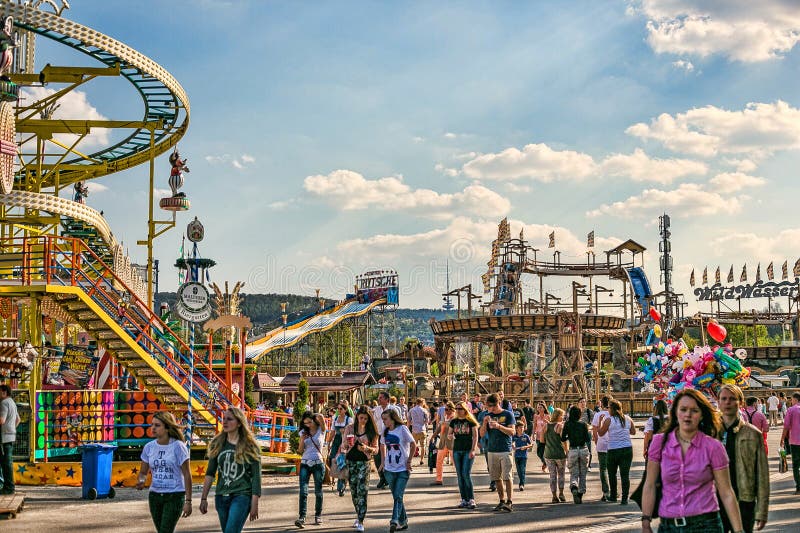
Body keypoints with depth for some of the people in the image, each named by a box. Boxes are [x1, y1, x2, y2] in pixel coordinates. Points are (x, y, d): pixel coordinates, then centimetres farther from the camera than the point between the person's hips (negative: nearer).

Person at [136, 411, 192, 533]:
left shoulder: (178, 446, -10)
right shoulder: (149, 447, 3)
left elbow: (187, 475, -8)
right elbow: (143, 472, 12)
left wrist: (188, 501, -12)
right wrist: (141, 481, -13)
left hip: (174, 496, -5)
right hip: (155, 495, 5)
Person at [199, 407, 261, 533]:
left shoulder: (250, 447, -5)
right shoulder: (217, 444, 7)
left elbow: (256, 477, -4)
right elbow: (210, 473, 10)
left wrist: (254, 504, -8)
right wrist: (204, 498, 5)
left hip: (241, 496, -5)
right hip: (221, 497, 5)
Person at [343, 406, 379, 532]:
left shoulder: (371, 431, -1)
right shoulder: (349, 428, 3)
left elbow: (376, 449, 2)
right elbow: (343, 447, 8)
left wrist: (367, 448, -18)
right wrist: (347, 444, -16)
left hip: (364, 462, -3)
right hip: (351, 461, 3)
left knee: (362, 492, -10)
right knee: (353, 491, 11)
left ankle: (360, 522, -11)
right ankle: (359, 515, 29)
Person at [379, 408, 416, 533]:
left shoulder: (402, 429, -10)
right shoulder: (385, 431, 7)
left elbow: (413, 445, -9)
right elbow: (383, 446, 22)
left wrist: (409, 461, -10)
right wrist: (383, 462, 14)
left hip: (403, 469, -6)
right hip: (389, 469, 6)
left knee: (398, 496, -14)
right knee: (396, 497, 11)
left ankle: (395, 521, -18)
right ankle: (403, 522, 22)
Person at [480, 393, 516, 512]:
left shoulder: (508, 414, 1)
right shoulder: (488, 416, 12)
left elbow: (512, 431, -6)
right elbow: (482, 434, 10)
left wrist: (498, 426, -19)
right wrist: (485, 422, -8)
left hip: (505, 450, -4)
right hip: (491, 451, 4)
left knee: (506, 477, -8)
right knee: (497, 478, 5)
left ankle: (509, 502, -7)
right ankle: (502, 501, 11)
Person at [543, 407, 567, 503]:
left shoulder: (546, 426, 4)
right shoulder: (560, 426, -10)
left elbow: (542, 440, 7)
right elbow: (563, 441, -14)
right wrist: (566, 451, -3)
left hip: (548, 454, 3)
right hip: (560, 453, -3)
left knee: (552, 475, 7)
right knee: (561, 473, 14)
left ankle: (554, 496, 5)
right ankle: (561, 493, 11)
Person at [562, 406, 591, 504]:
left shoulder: (567, 424, -2)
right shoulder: (583, 424, -3)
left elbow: (563, 438, -2)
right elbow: (587, 439, -7)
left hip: (573, 450, 0)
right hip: (583, 450, 0)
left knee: (574, 474, 4)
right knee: (582, 474, 12)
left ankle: (574, 487, -25)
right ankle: (580, 495, 14)